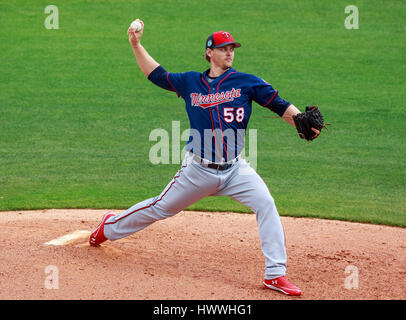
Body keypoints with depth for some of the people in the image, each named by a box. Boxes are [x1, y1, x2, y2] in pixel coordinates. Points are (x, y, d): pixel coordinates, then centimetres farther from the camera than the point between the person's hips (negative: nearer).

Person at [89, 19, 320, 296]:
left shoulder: (246, 82, 0)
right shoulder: (191, 82, 5)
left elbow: (279, 105, -6)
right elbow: (157, 75, 17)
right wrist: (136, 44, 11)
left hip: (235, 169, 0)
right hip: (199, 170, 0)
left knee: (266, 204, -21)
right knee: (161, 208, 12)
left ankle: (276, 274, -16)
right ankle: (111, 226, 38)